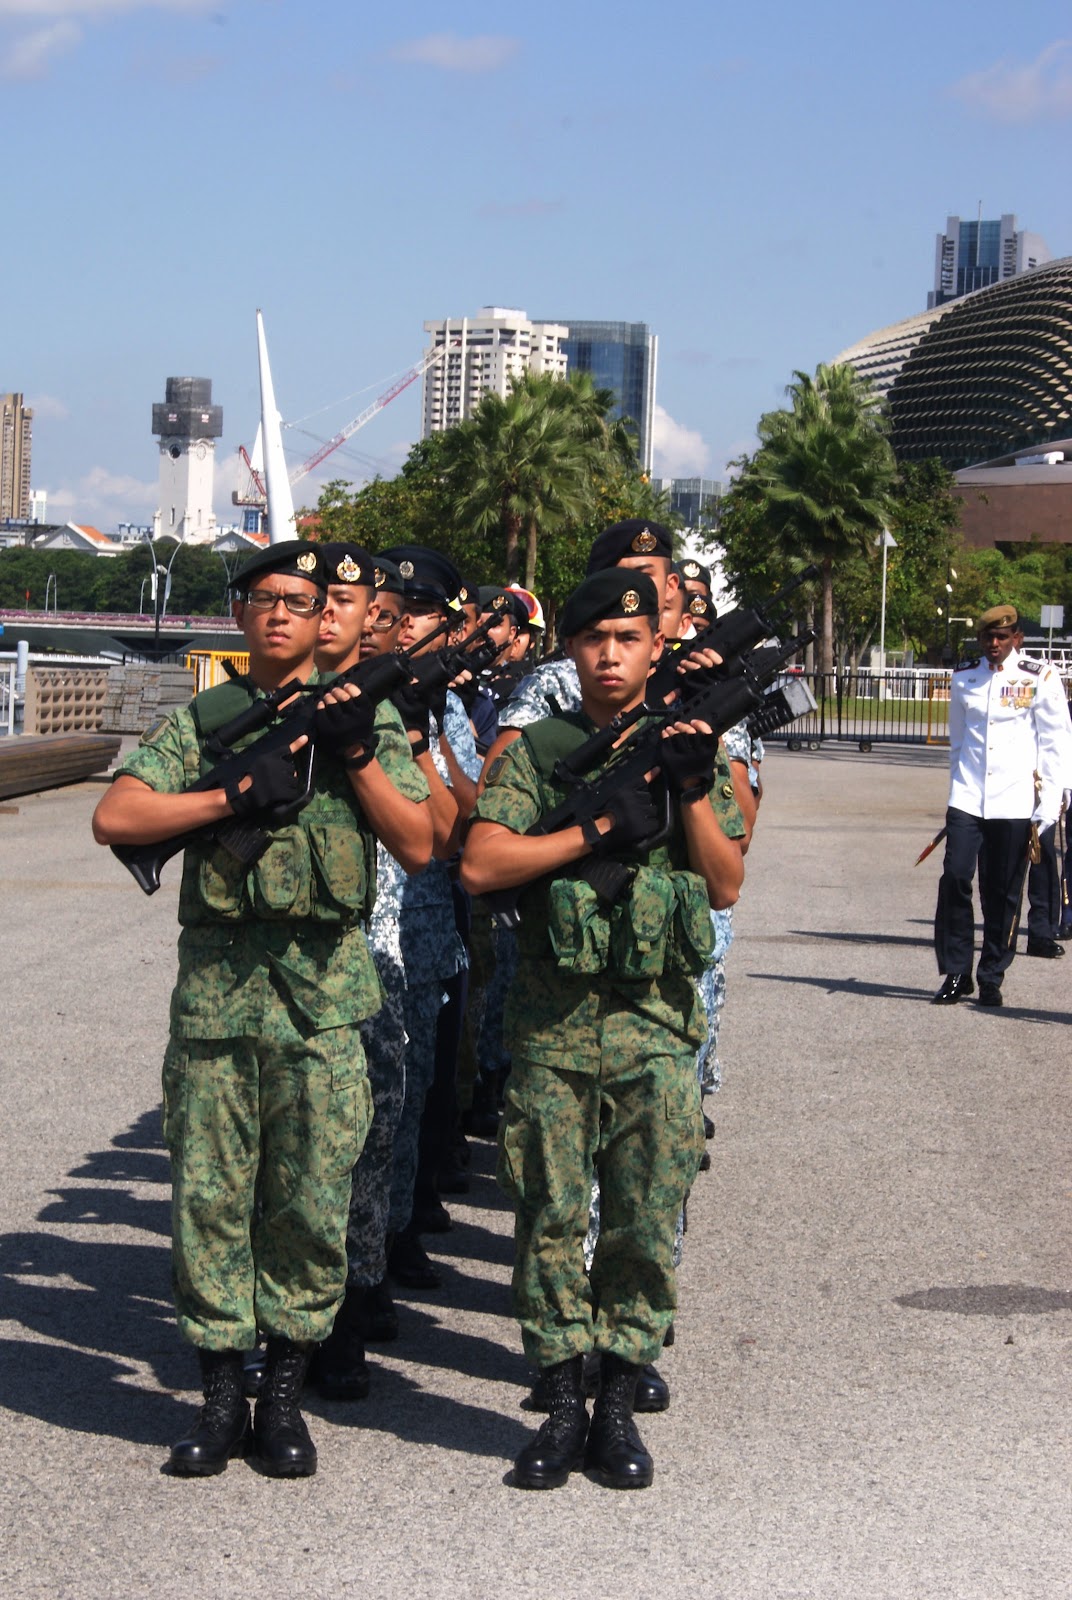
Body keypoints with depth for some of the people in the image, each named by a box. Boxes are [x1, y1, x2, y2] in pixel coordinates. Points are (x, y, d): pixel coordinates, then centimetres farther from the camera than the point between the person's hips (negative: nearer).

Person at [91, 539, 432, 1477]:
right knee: (210, 1195, 3)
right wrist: (239, 794, -12)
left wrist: (356, 755, -10)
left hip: (324, 992, -1)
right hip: (214, 986, 1)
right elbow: (114, 819, -4)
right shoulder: (201, 722, 9)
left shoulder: (365, 719, 8)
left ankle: (285, 1396, 14)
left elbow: (419, 847, 1)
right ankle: (221, 1394, 14)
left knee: (312, 1200, 2)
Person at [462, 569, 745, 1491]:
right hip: (553, 1024, 0)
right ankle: (564, 1405, 13)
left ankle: (619, 1407, 13)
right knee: (551, 1217, 2)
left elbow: (727, 886, 4)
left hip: (657, 1026, 1)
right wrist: (597, 831, -13)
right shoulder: (539, 750, 5)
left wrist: (694, 787, -10)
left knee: (647, 1224, 3)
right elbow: (480, 865, -7)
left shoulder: (687, 745, 8)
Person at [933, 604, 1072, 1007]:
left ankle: (991, 979, 12)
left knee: (1003, 894, 2)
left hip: (1014, 805, -2)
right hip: (967, 802, 2)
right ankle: (955, 974, 1)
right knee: (955, 880, -8)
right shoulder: (964, 679, 10)